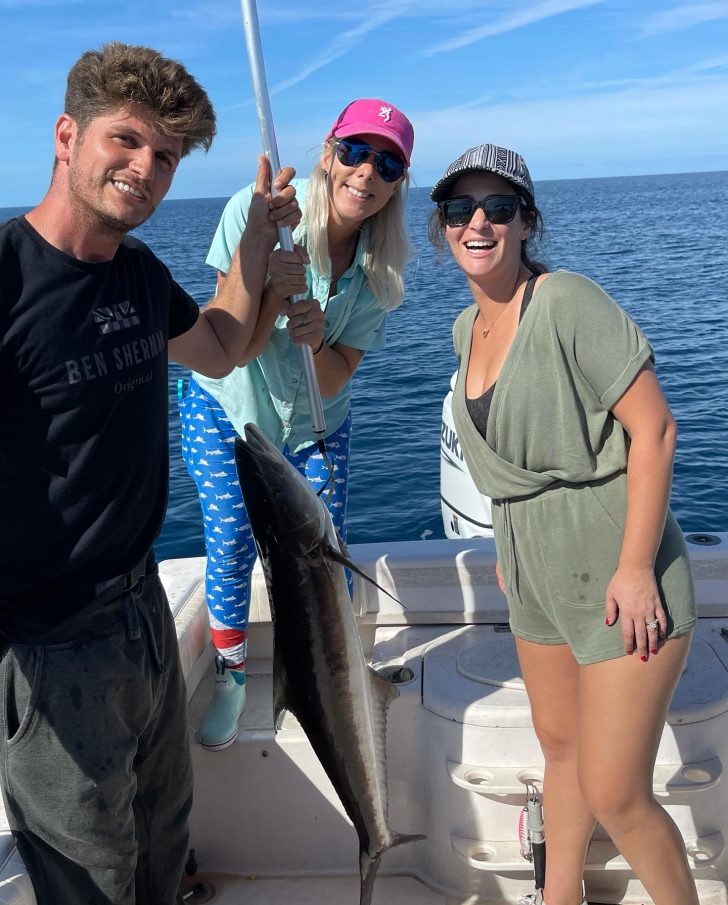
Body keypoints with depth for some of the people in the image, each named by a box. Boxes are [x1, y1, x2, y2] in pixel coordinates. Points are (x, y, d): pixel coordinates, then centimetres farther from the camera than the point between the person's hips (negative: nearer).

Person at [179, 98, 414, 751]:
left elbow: (335, 381, -15)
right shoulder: (255, 214, -24)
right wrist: (273, 288, -43)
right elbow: (236, 347, -25)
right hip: (225, 408, -2)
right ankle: (231, 673, 21)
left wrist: (316, 337, -36)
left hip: (314, 425, 2)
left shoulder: (382, 267, -16)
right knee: (231, 545, -6)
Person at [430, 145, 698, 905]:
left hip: (616, 577, -7)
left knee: (613, 793, -2)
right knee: (559, 744, 23)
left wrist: (636, 568, -22)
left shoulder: (567, 302, -18)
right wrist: (509, 543, 15)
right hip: (535, 576, 8)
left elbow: (653, 429, -20)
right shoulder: (467, 327, 5)